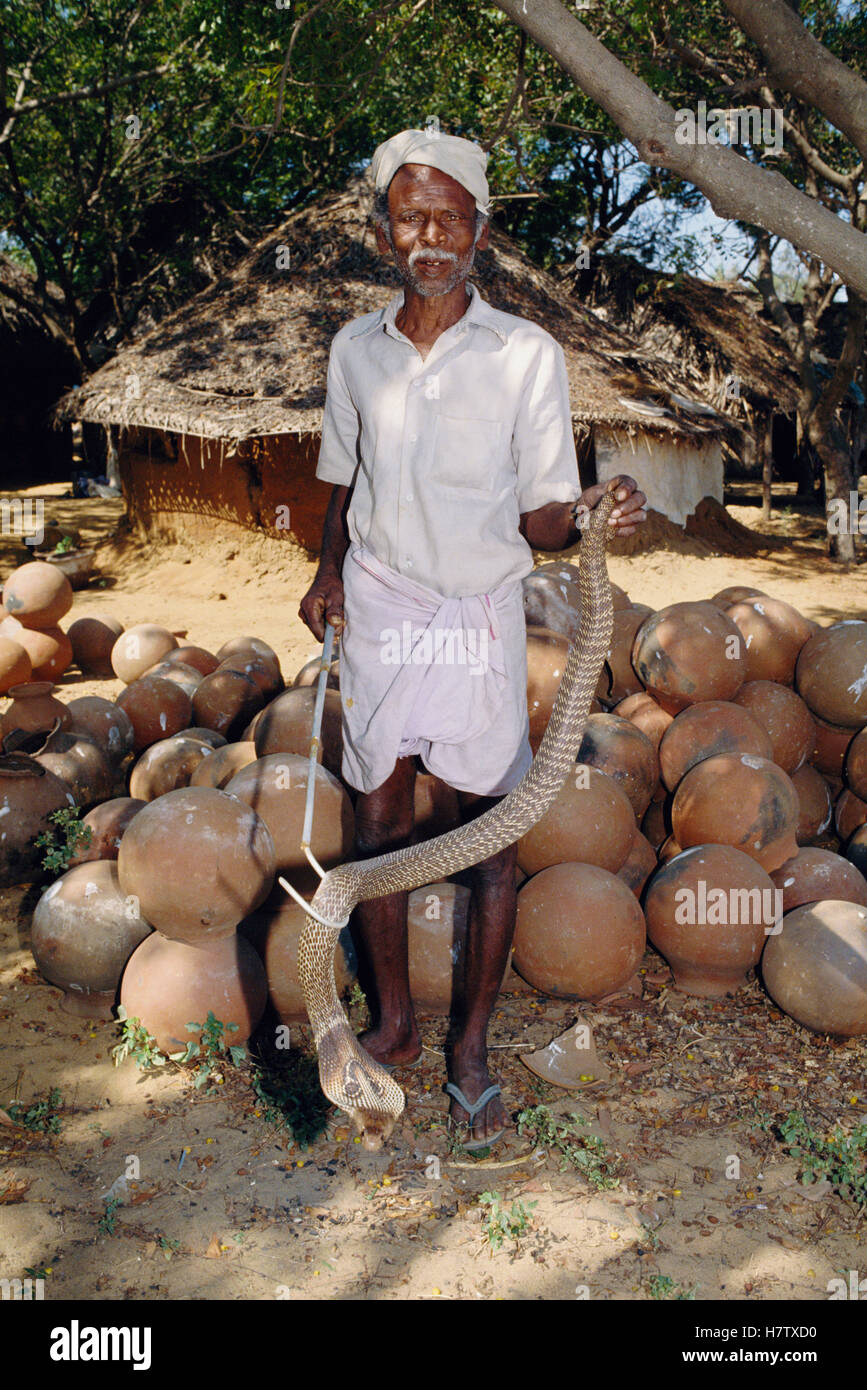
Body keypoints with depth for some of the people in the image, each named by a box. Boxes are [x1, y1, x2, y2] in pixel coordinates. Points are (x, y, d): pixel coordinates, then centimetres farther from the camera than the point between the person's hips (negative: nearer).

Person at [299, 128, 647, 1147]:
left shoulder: (527, 355, -6)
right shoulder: (356, 349, 4)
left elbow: (540, 518, -5)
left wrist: (591, 515, -27)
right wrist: (328, 570, -1)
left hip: (479, 619, -3)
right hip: (376, 615, 3)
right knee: (379, 825, 9)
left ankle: (470, 1052, 20)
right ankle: (393, 1025, 29)